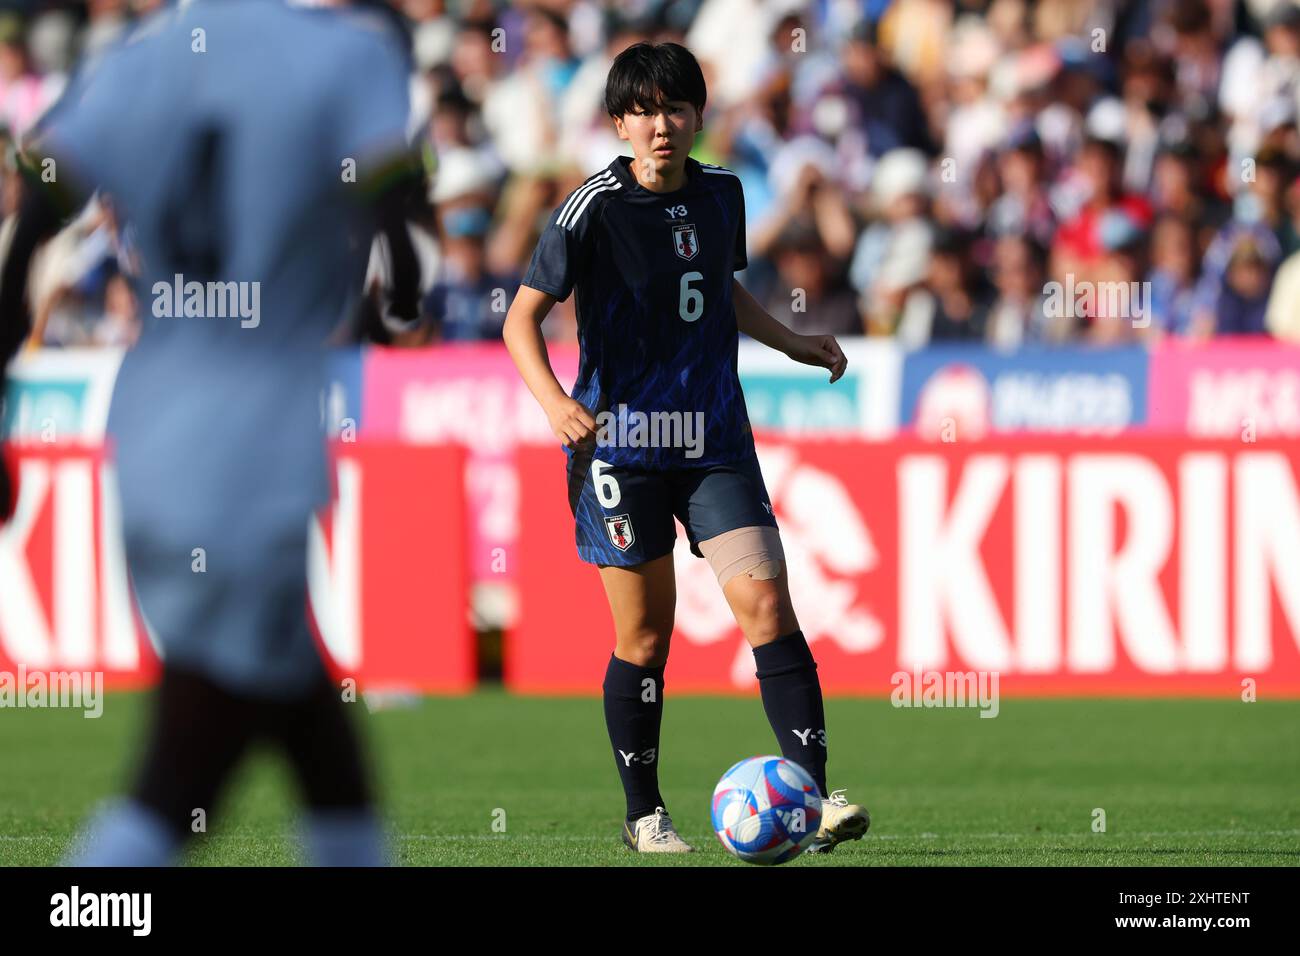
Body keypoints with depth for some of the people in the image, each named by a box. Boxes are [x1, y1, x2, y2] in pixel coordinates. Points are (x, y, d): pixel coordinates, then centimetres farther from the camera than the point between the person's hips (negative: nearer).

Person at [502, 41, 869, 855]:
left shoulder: (721, 194, 6)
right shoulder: (594, 209, -9)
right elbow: (523, 316, -10)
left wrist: (792, 344, 18)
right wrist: (555, 401, -25)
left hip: (715, 439, 4)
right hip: (622, 440, -4)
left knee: (766, 603, -10)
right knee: (645, 635, 1)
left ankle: (814, 795, -11)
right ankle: (645, 815, 16)